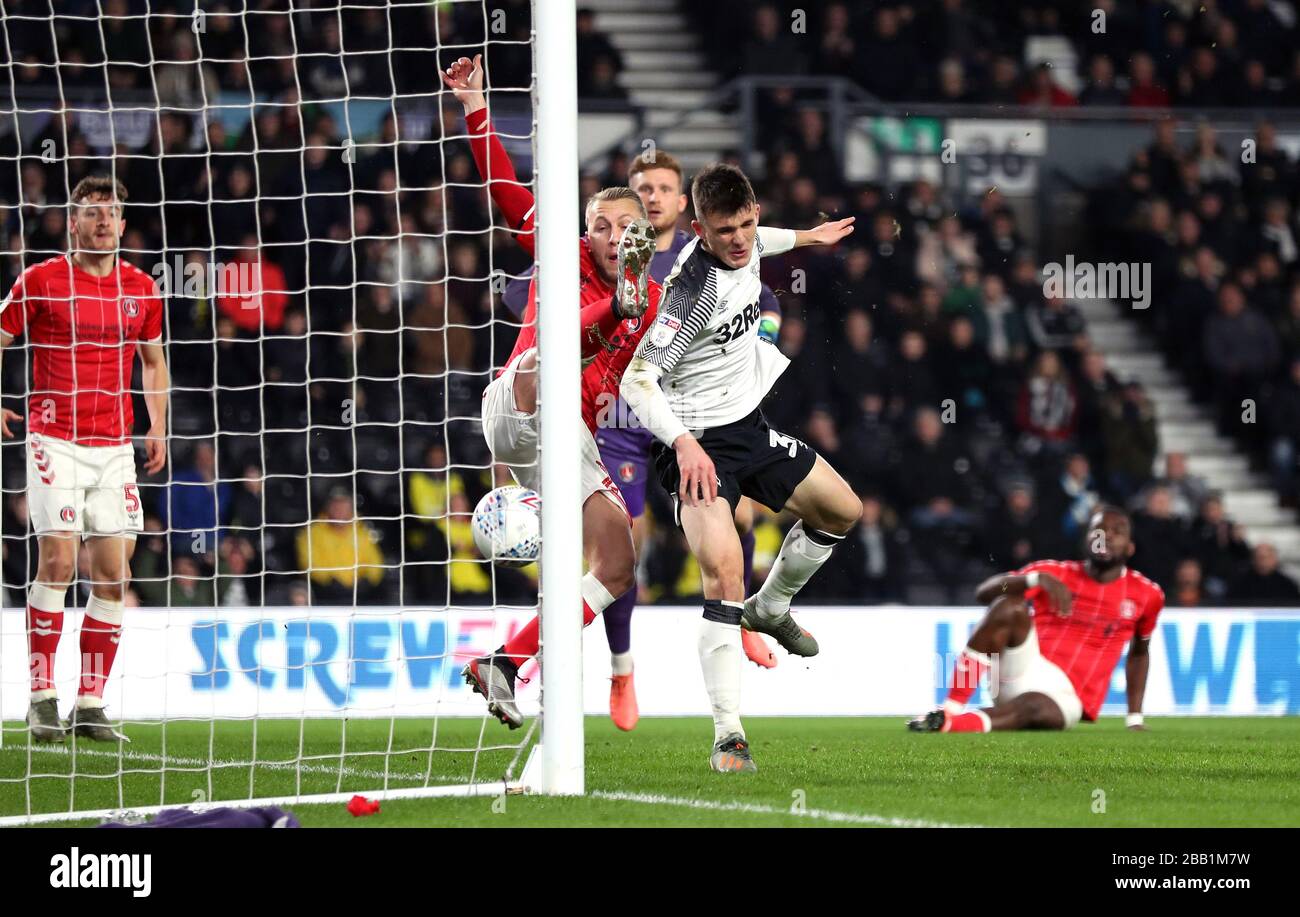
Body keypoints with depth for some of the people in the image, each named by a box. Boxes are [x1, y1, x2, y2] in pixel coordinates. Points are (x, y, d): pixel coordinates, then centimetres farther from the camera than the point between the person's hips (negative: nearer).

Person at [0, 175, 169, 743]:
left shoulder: (140, 289, 10)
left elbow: (153, 360, 23)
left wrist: (158, 428, 13)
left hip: (115, 445, 4)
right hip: (55, 438, -4)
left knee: (113, 574, 0)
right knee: (57, 561, -14)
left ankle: (91, 704, 7)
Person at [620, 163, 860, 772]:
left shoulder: (744, 246, -3)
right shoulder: (692, 288, -28)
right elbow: (636, 381, -30)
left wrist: (802, 238, 40)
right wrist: (683, 442, -42)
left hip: (748, 424, 9)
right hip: (696, 443, -9)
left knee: (843, 511, 18)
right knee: (723, 569, -25)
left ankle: (769, 608, 42)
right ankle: (728, 737, -24)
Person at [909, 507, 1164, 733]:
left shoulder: (1147, 595, 9)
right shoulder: (1056, 573, 6)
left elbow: (1139, 653, 25)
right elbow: (983, 593, -8)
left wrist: (1135, 719, 18)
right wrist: (1037, 579, -25)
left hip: (1068, 697, -1)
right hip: (1028, 668, 1)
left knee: (1032, 708, -39)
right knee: (1009, 607, -27)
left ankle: (947, 723, -56)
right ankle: (951, 708, -33)